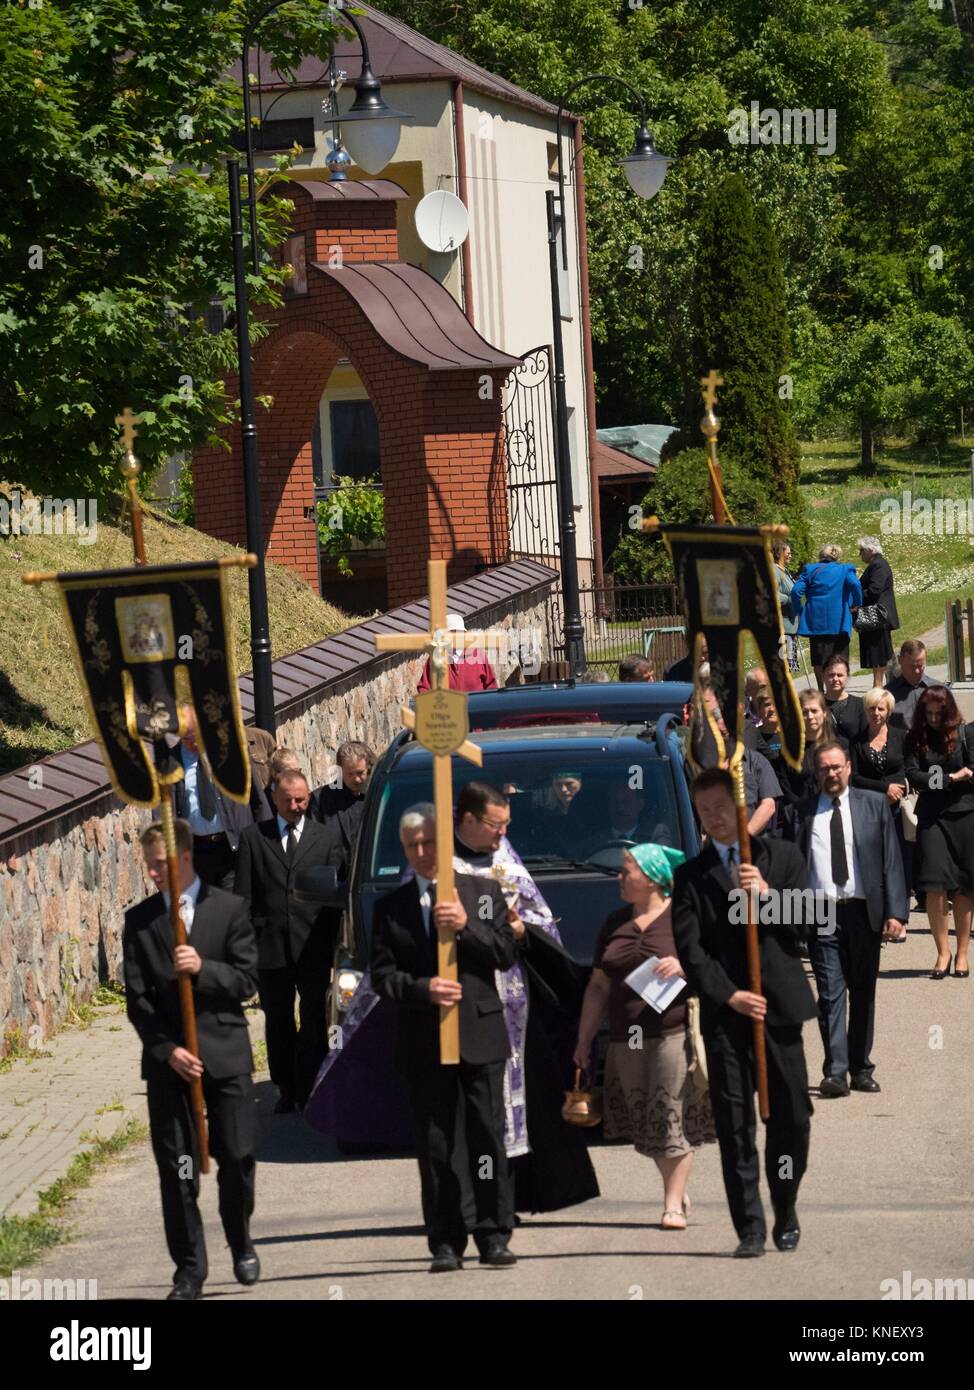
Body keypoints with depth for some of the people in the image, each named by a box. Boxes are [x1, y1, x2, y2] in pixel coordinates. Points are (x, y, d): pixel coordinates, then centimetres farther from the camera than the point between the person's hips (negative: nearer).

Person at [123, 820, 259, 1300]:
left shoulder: (229, 910, 0)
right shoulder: (139, 920, 4)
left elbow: (246, 981, -3)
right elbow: (137, 997, 1)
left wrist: (204, 969, -20)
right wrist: (167, 1049, -11)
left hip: (225, 1053, -1)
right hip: (167, 1058, 1)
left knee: (238, 1157, 2)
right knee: (176, 1169, 1)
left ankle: (241, 1243, 27)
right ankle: (189, 1269, 8)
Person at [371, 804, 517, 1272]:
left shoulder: (483, 894, 9)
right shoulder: (390, 908, 9)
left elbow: (506, 954, 1)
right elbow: (382, 974, 4)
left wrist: (466, 927, -14)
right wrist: (422, 990, -14)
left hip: (480, 1035, -1)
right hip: (423, 1040, 1)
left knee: (487, 1138, 0)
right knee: (437, 1145, 1)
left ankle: (494, 1236, 4)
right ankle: (446, 1242, 2)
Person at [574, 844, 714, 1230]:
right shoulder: (615, 924, 17)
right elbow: (599, 986, 20)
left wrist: (683, 966, -19)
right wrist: (584, 1038, 18)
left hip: (676, 1032, -5)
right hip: (627, 1038, 5)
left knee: (672, 1116, -8)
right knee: (646, 1123, 4)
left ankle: (674, 1204, -3)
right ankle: (677, 1193, 18)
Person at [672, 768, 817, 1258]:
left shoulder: (782, 857, 9)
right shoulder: (691, 876, 7)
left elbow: (807, 925, 4)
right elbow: (689, 947, -1)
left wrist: (769, 895, -12)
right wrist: (728, 996, -12)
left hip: (779, 1005, 1)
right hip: (724, 1013, 0)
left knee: (792, 1117, 2)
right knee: (734, 1125, -4)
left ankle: (785, 1214, 21)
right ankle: (750, 1229, -2)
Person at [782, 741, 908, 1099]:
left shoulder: (874, 805, 7)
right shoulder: (799, 813, 7)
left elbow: (891, 861, 4)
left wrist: (896, 911, -5)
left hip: (864, 912, 1)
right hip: (821, 914, -1)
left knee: (863, 992, 8)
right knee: (830, 993, -7)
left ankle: (860, 1068, 18)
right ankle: (835, 1071, -11)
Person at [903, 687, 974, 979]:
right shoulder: (916, 739, 8)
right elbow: (913, 776, -1)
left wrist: (937, 779, -4)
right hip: (931, 817, 1)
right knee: (935, 886, -10)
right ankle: (943, 953, -3)